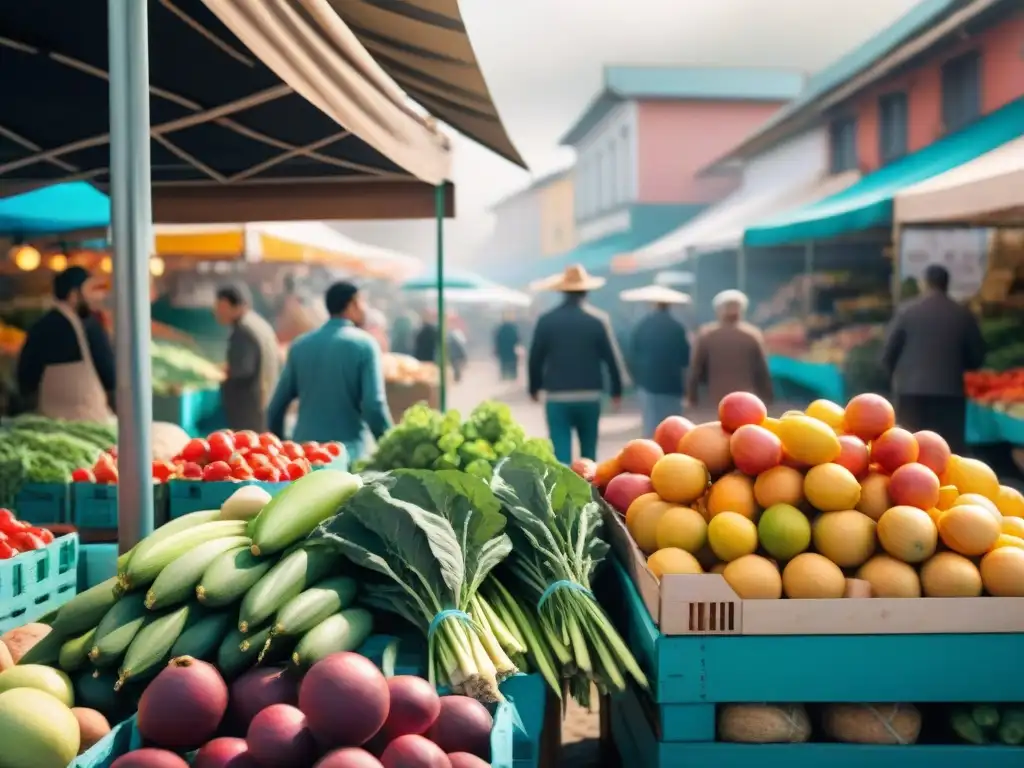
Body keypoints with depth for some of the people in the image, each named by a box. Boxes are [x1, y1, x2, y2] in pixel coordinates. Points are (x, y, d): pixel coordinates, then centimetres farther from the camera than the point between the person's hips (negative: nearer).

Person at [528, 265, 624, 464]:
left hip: (557, 397, -1)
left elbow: (535, 358, 2)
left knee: (560, 449, -1)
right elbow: (612, 358, -3)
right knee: (589, 450, 16)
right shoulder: (599, 320, -4)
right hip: (590, 396, 1)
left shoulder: (546, 320, -3)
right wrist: (616, 390, 9)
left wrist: (534, 388, 17)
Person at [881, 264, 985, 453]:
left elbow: (888, 353, 0)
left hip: (911, 390, -1)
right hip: (950, 391, 1)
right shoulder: (963, 314, 3)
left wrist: (896, 376, 19)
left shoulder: (907, 311, -1)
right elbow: (977, 356, 7)